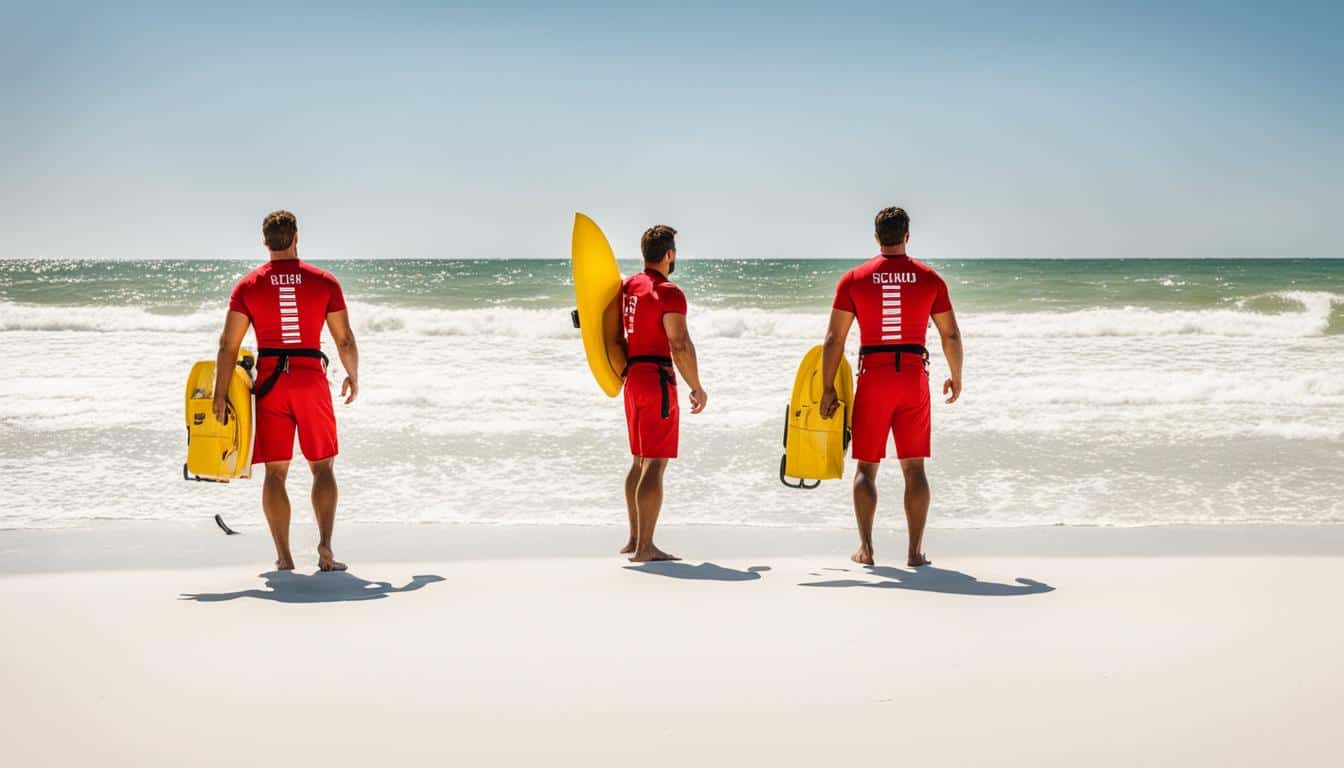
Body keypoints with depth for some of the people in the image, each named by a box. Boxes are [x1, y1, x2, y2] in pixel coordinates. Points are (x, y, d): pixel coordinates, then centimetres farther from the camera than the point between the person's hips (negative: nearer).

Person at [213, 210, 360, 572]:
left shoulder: (248, 286, 1)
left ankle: (284, 556, 3)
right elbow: (345, 340, 4)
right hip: (312, 380, 0)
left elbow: (228, 345, -3)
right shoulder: (324, 282, 1)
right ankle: (325, 547, -6)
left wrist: (219, 396, 1)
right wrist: (353, 377, 19)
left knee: (275, 471, 6)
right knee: (323, 467, 9)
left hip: (271, 382, 1)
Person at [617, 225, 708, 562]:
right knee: (655, 464, -7)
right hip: (658, 380, -9)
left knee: (640, 461, 17)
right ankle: (645, 547, -8)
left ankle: (634, 539, 23)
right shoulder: (669, 293, -14)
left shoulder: (626, 286, 11)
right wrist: (697, 388, -10)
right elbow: (680, 345, -18)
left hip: (632, 378, 9)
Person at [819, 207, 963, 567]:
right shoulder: (929, 278, 3)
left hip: (873, 379, -1)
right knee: (914, 467, 6)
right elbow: (950, 334, 7)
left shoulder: (854, 278, 0)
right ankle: (915, 551, 4)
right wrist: (956, 377, 21)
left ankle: (865, 547, 4)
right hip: (914, 378, 1)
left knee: (866, 466, 9)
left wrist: (828, 388, 4)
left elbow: (834, 338, -2)